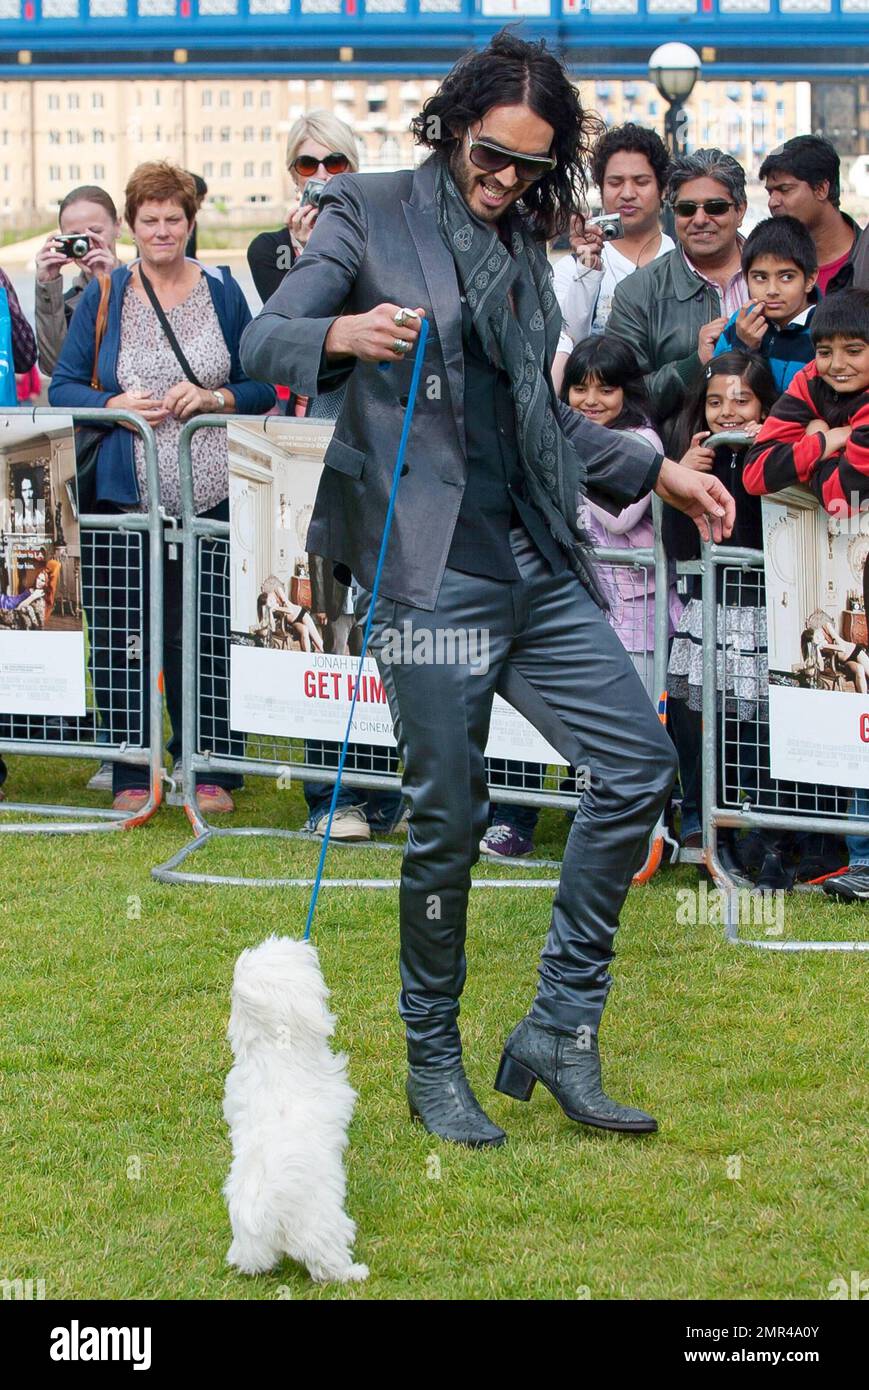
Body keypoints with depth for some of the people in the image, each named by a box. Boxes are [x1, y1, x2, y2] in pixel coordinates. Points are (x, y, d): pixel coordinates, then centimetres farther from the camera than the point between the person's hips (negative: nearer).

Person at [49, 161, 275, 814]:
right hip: (126, 492, 0)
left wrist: (214, 398, -9)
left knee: (208, 634, 1)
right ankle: (132, 776, 9)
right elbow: (63, 386, 8)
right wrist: (115, 406, -11)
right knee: (123, 636, 0)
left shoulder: (222, 290, 8)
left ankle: (211, 771, 12)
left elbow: (263, 387, 10)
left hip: (210, 493, 0)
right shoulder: (104, 296, 7)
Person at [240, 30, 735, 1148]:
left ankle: (560, 1029, 9)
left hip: (536, 568, 6)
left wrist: (655, 471, 22)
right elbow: (262, 343, -7)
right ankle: (432, 1063, 14)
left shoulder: (522, 244, 18)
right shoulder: (368, 214, 1)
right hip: (430, 570, -6)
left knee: (640, 762, -1)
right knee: (449, 818, -2)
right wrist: (342, 333, -27)